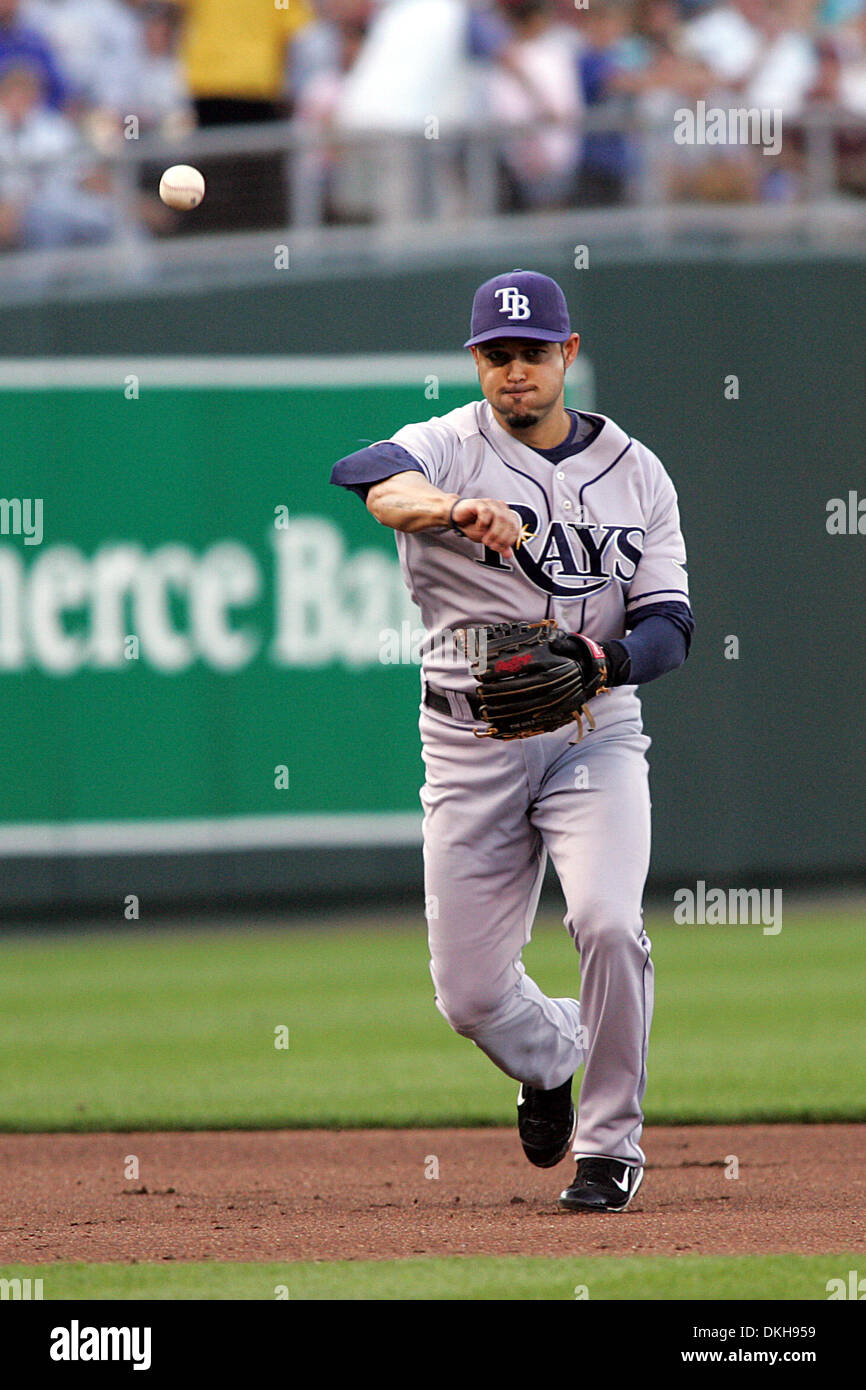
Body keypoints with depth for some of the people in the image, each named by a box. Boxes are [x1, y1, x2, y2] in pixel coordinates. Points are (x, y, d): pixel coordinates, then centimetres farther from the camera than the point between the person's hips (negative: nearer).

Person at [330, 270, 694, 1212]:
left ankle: (611, 1143, -6)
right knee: (471, 993, 1)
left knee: (607, 923, -23)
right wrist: (451, 509, -51)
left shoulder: (634, 472, 5)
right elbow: (365, 476, -30)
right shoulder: (451, 449, -5)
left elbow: (670, 623, 1)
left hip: (594, 731, 0)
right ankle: (551, 1057, 37)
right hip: (469, 742, 0)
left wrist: (605, 658, -22)